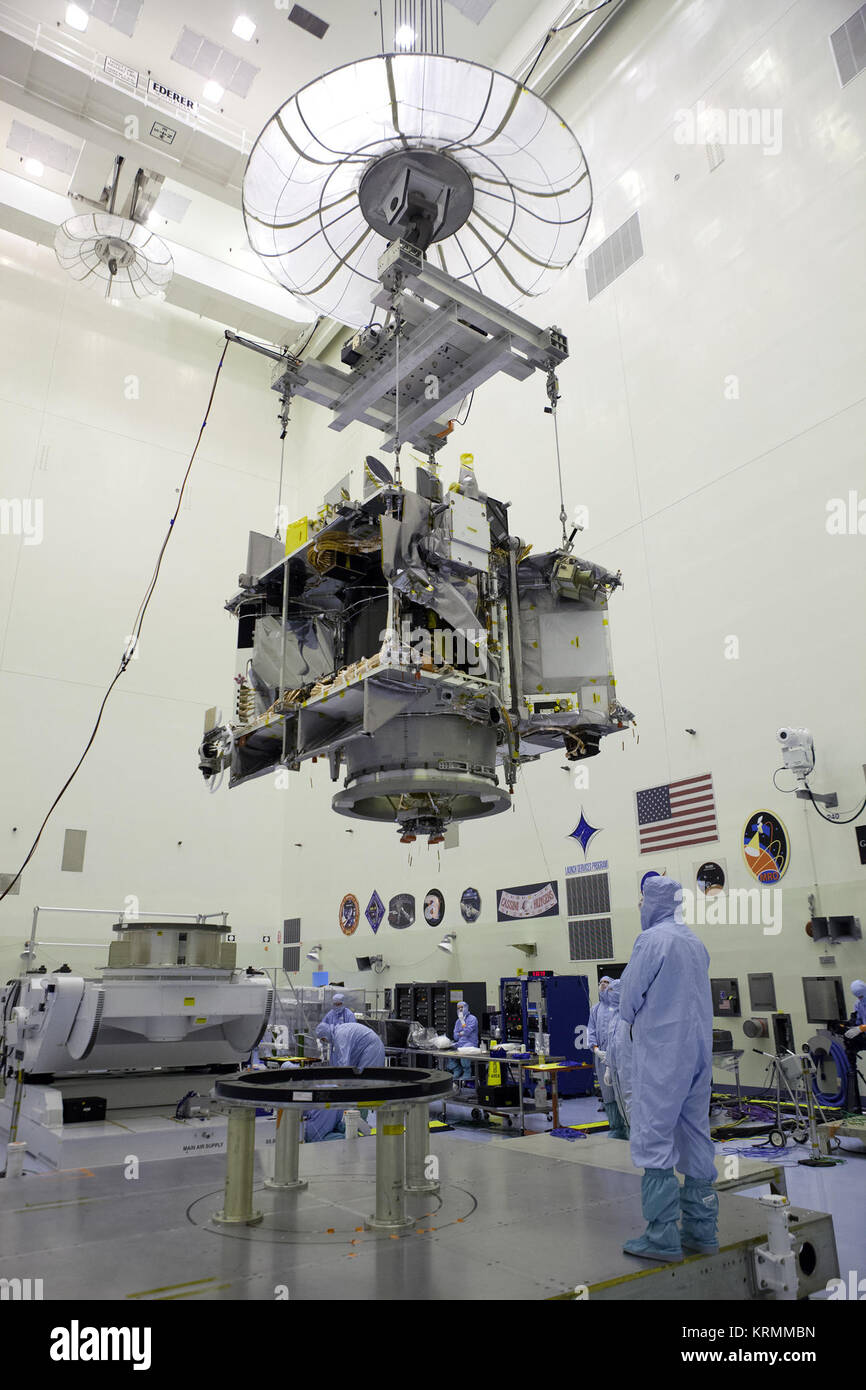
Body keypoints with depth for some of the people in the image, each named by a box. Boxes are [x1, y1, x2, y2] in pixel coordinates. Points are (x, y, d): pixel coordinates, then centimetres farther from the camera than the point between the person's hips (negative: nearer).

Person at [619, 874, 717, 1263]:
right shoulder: (696, 942, 11)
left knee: (654, 1137, -3)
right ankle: (702, 1227, 21)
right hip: (698, 1047, 8)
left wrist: (635, 1021, 11)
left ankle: (663, 1236, 0)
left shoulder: (651, 940, -13)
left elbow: (629, 998, -10)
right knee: (695, 1134, 14)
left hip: (661, 1050, -8)